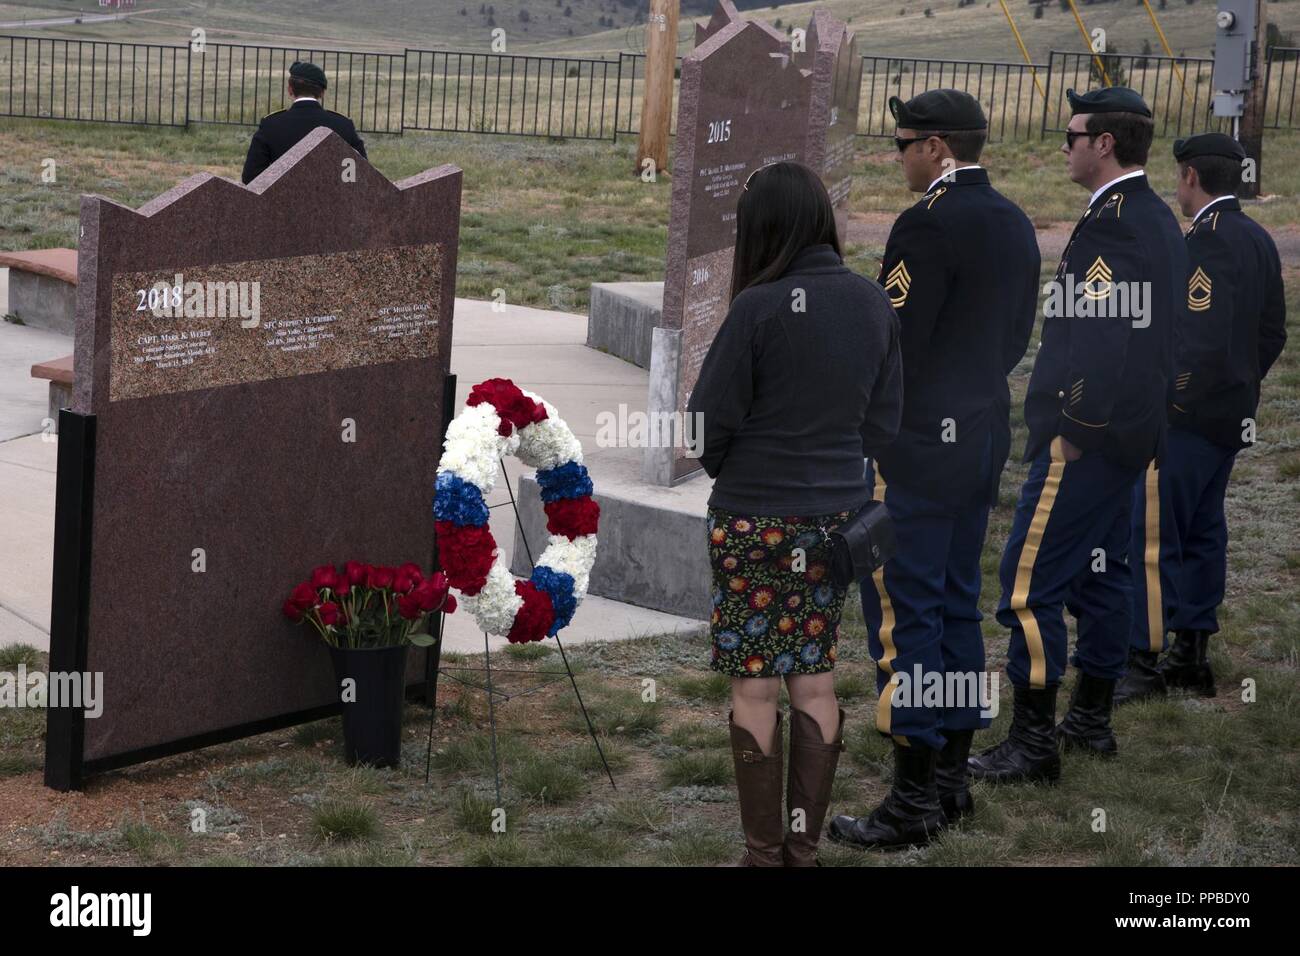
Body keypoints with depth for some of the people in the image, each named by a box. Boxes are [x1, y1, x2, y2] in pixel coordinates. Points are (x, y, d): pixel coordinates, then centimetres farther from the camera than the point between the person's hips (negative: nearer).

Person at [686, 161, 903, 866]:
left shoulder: (760, 307, -17)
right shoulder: (874, 304, 0)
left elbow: (709, 422, -11)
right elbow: (884, 421, 7)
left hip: (754, 517, -5)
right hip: (838, 513, 6)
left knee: (754, 687, 3)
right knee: (815, 680, 13)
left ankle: (764, 852, 7)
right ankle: (805, 845, 18)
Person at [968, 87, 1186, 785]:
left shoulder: (1109, 224, -19)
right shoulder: (1158, 220, 13)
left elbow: (1098, 336, -26)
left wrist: (1073, 431, -21)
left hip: (1085, 438, -11)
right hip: (1132, 435, 11)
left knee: (1030, 580, -7)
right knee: (1100, 570, 18)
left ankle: (1033, 741, -5)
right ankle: (1092, 719, 27)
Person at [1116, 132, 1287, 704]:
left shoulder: (1207, 239, -18)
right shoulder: (1257, 239, 12)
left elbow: (1202, 333, -25)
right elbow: (1273, 331, 16)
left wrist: (1171, 399, -17)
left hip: (1188, 418, -10)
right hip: (1233, 418, 10)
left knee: (1152, 537, -6)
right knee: (1203, 533, 15)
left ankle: (1145, 663, -4)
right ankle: (1193, 654, 22)